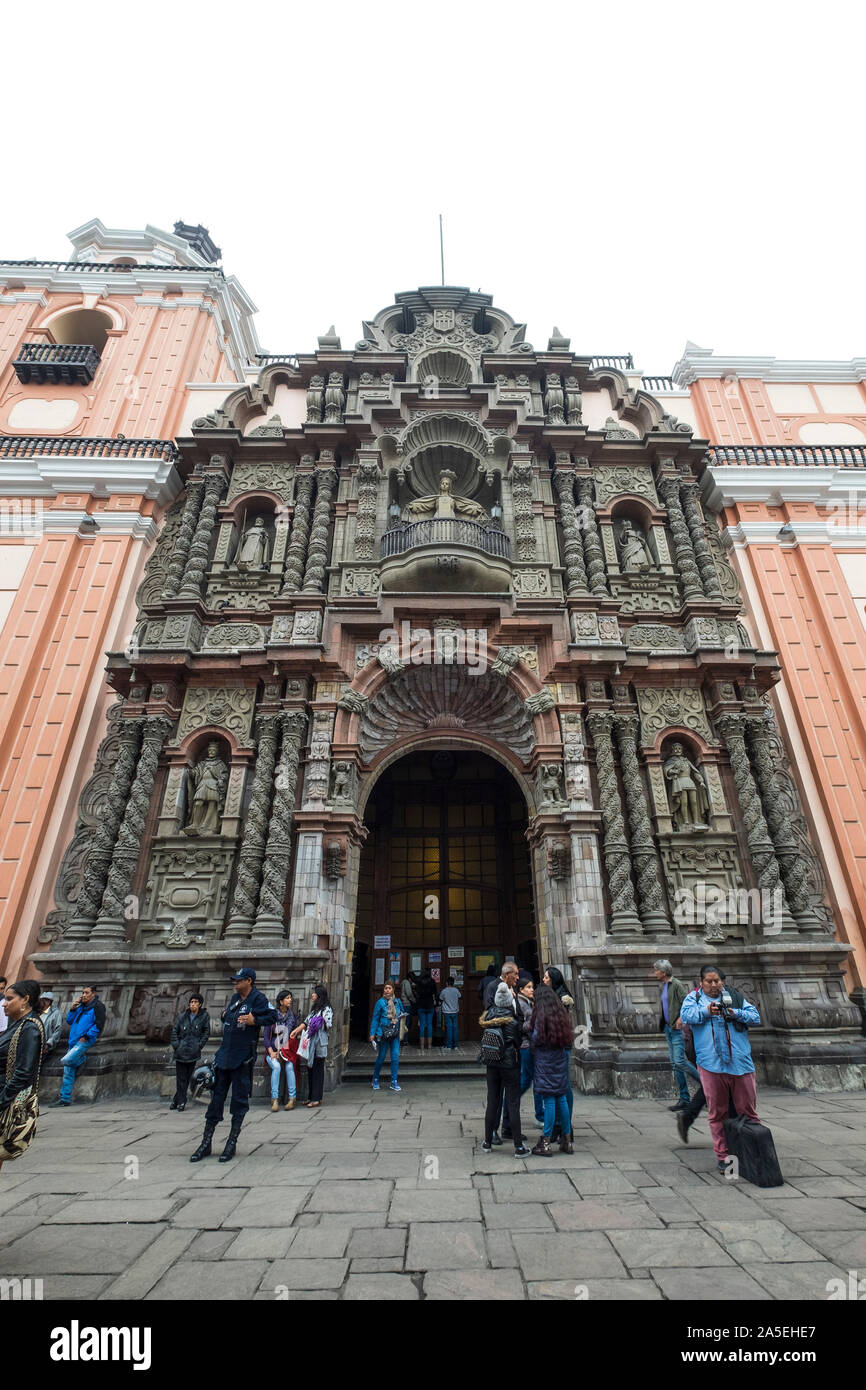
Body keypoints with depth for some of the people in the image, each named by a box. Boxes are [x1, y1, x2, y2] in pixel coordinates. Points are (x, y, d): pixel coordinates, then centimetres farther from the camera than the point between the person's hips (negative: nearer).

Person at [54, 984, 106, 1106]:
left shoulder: (98, 1006, -7)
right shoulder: (81, 1006, 17)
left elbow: (99, 1025, -12)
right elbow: (69, 1021, 16)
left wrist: (86, 1036, -16)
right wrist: (73, 1008, 3)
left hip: (84, 1042, -7)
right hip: (73, 1042, 7)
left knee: (65, 1061, -23)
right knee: (68, 1072, 7)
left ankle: (82, 1059, 4)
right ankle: (65, 1098, 18)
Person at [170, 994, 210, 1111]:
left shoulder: (204, 1016, -2)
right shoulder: (183, 1016, 2)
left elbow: (206, 1032, 1)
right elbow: (174, 1031, 8)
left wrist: (199, 1045, -7)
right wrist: (176, 1045, -1)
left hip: (193, 1052, -1)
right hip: (180, 1052, 1)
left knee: (186, 1078, 5)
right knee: (180, 1078, 2)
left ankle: (178, 1101, 18)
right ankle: (181, 1101, 13)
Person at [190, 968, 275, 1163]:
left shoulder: (258, 999, -11)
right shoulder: (235, 997, 11)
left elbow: (272, 1016, -17)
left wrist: (254, 1020, -27)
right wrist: (224, 1016, 7)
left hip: (243, 1058, -7)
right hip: (224, 1054, 7)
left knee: (239, 1099, 3)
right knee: (217, 1095, 10)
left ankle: (232, 1144, 16)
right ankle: (206, 1144, 21)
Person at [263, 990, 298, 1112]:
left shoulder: (293, 1016, 7)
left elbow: (293, 1036, 5)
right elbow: (266, 1036, 1)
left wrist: (283, 1051, -7)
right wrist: (271, 1052, -11)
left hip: (287, 1051, 1)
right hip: (272, 1051, -1)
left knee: (289, 1066, -28)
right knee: (276, 1066, -30)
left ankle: (292, 1099, -23)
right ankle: (275, 1100, -25)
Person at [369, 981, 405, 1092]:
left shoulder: (397, 1002, 4)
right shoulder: (380, 1002, -7)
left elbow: (403, 1013, 22)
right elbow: (375, 1018, -3)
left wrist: (401, 1016, 0)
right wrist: (372, 1034, -5)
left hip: (395, 1033, 3)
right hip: (383, 1033, -3)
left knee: (395, 1057, -2)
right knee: (381, 1057, 7)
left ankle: (394, 1082, 10)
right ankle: (375, 1080, 29)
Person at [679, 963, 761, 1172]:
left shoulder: (734, 997, 15)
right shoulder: (693, 997, 10)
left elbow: (756, 1017, 7)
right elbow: (686, 1014, -7)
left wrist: (736, 1013, -10)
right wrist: (706, 1011, -21)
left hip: (740, 1063, 1)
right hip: (711, 1064, -1)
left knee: (747, 1111, 5)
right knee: (717, 1113, 4)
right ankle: (723, 1155, 15)